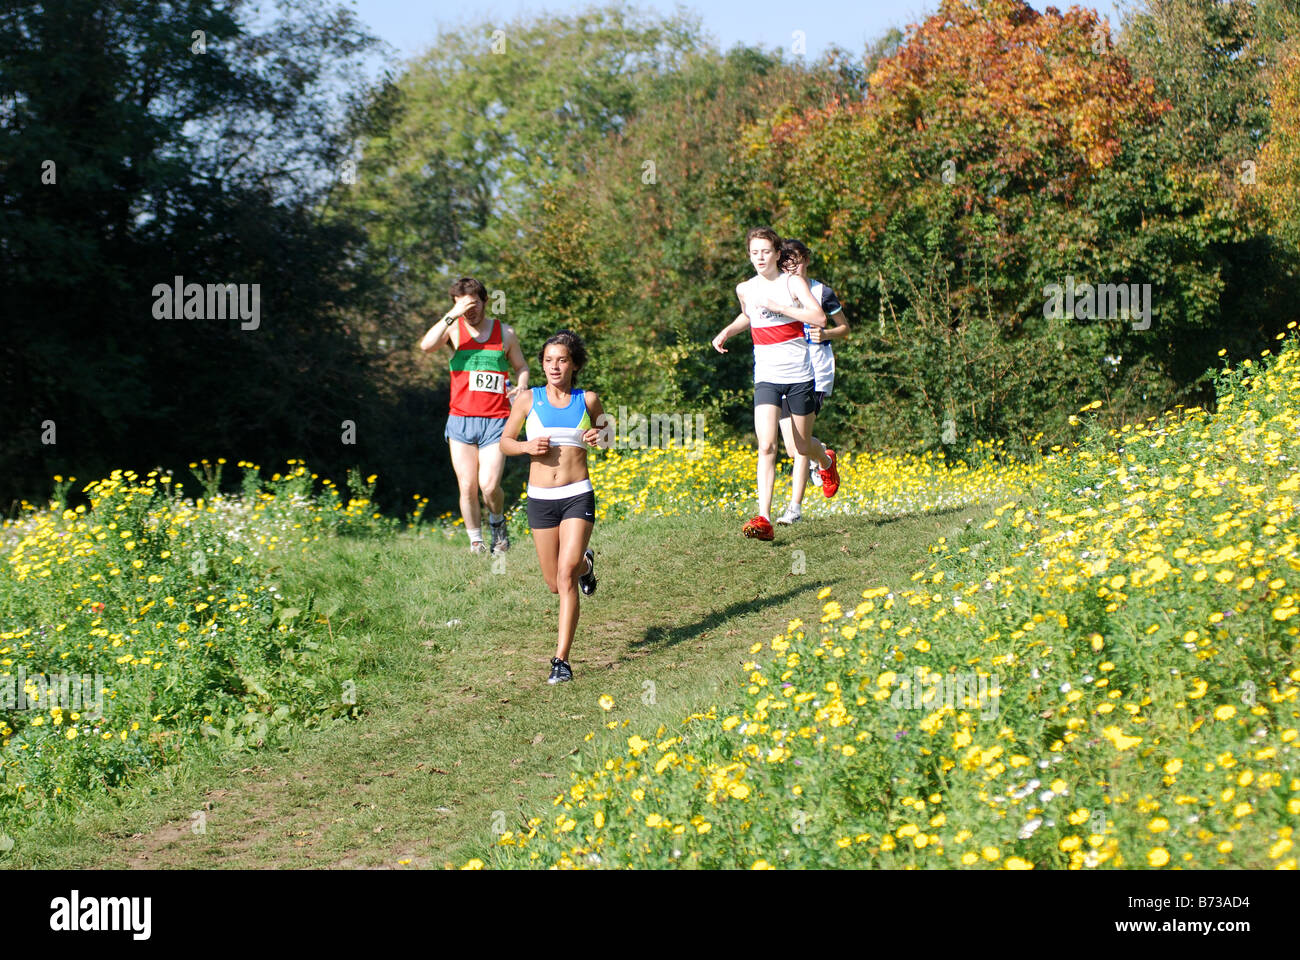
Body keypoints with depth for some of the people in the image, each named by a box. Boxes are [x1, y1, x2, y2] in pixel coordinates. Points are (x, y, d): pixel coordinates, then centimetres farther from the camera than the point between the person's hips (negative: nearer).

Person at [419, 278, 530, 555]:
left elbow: (521, 366, 21)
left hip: (495, 421, 0)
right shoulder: (454, 329, 3)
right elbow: (426, 345, -17)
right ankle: (476, 543, 14)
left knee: (489, 485, -12)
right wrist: (452, 315, -20)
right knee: (467, 487, -1)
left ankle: (497, 523, 19)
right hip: (461, 420, 0)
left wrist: (521, 386, 0)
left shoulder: (505, 332, 7)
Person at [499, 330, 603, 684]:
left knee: (566, 574, -17)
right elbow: (505, 441, 11)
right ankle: (585, 563, 47)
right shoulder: (528, 399, 3)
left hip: (577, 496, -2)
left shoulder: (587, 400, 4)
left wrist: (599, 439, -4)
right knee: (555, 583, 10)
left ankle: (562, 659, -14)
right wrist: (527, 446, -10)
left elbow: (607, 433, 19)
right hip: (541, 498, 2)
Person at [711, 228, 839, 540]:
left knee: (802, 447, 11)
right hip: (766, 377, 2)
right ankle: (764, 519, -22)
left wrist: (777, 307, -21)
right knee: (766, 447, -16)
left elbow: (819, 318, -19)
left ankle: (826, 461, 50)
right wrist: (726, 332, 14)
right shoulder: (745, 289, 8)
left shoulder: (793, 283, -5)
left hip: (800, 376, -2)